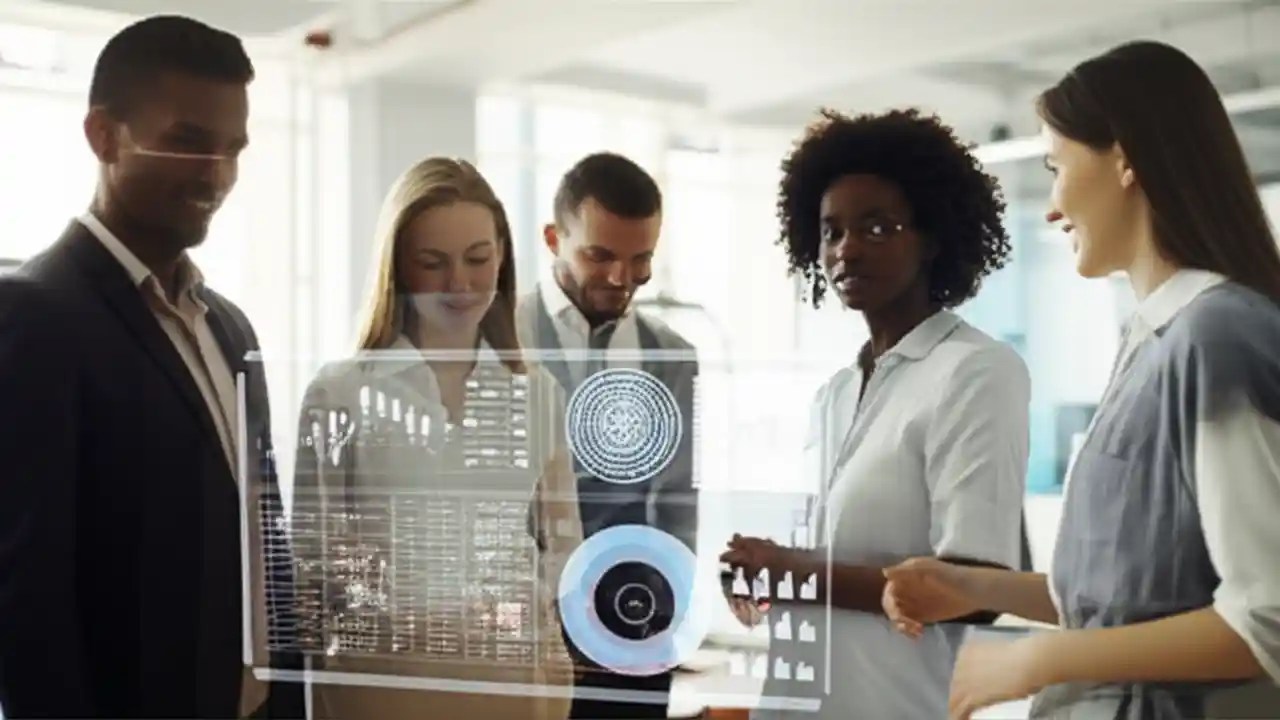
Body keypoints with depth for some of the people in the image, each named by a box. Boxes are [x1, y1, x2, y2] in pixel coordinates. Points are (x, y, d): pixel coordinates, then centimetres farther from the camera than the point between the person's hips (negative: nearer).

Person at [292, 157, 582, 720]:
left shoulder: (537, 392, 3)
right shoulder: (341, 392, -6)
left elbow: (565, 541, 9)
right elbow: (310, 557, 0)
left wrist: (529, 597, -9)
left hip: (515, 674, 3)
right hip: (382, 675, -2)